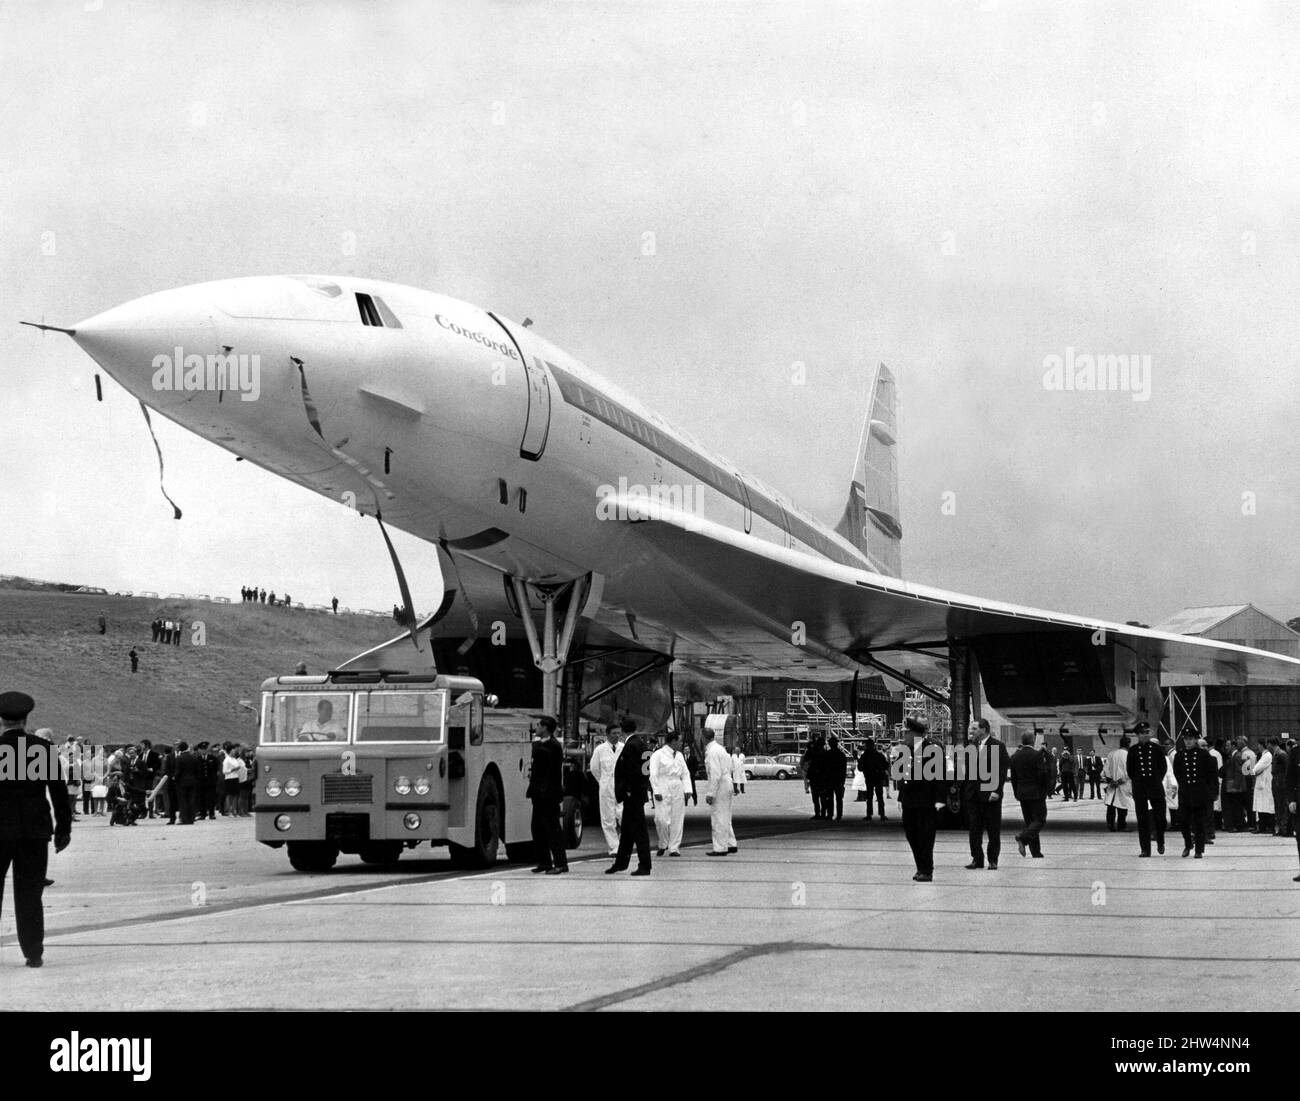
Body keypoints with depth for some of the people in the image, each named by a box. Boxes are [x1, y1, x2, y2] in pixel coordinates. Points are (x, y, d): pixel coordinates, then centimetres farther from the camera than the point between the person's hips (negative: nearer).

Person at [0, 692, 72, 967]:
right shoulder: (44, 748, -2)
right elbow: (59, 791, 0)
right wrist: (63, 828, 8)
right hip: (34, 831, 1)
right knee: (29, 895, 6)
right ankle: (33, 952, 3)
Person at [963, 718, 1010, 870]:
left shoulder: (997, 746, -6)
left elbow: (1003, 770, -9)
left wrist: (996, 791, -16)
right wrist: (962, 790, 5)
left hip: (990, 795, -5)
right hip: (972, 795, 5)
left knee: (993, 829, 3)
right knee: (974, 829, 6)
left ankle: (993, 860, 10)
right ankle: (976, 859, 13)